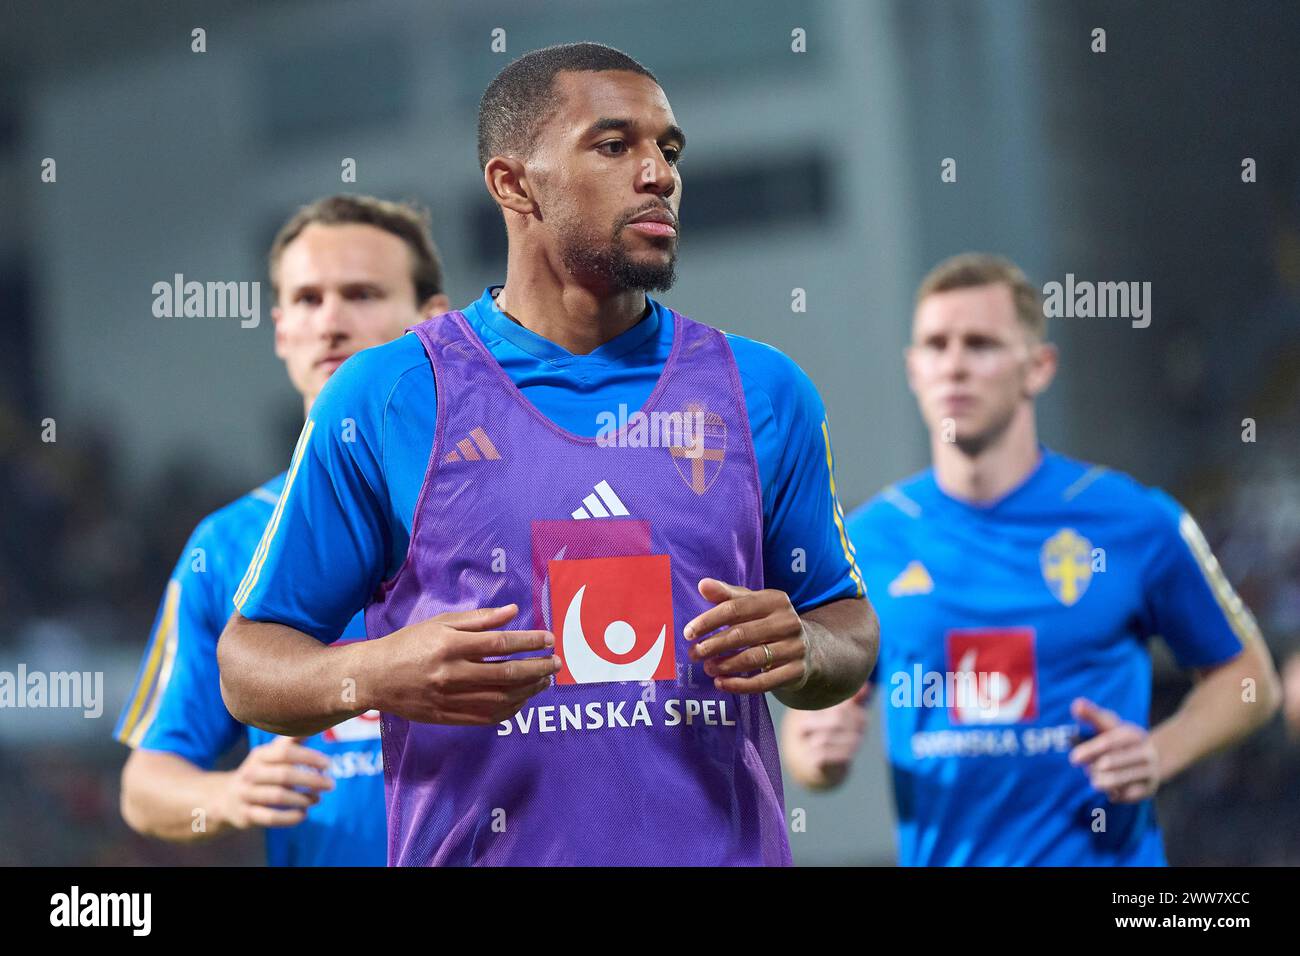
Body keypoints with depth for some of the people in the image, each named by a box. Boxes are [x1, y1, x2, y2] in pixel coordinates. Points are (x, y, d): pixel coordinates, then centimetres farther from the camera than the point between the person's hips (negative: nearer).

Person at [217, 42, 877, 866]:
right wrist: (374, 676, -21)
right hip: (474, 851, -2)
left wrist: (801, 652, -11)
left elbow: (851, 630, 11)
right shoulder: (380, 403, -4)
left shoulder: (764, 393, 4)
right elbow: (251, 665, -2)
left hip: (727, 847, 2)